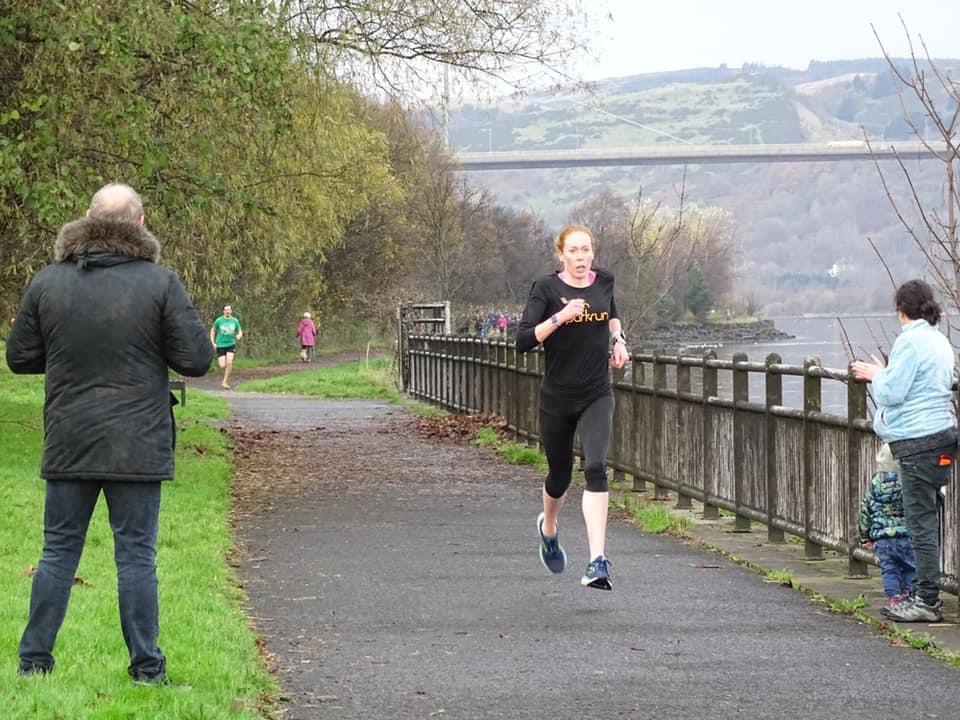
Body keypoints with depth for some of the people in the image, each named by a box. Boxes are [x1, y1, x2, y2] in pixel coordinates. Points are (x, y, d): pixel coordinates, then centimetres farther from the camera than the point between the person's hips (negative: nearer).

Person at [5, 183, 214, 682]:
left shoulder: (49, 282, -1)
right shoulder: (159, 282, -9)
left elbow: (20, 357, 6)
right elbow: (196, 359, -8)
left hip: (68, 446, 2)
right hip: (137, 448, -2)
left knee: (59, 551, 11)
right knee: (136, 555, 3)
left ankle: (34, 659, 14)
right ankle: (146, 667, 7)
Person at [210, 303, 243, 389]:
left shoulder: (235, 321, 2)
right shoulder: (219, 321, -2)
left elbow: (240, 332, 10)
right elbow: (213, 331, 10)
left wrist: (239, 336, -14)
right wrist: (213, 343, 0)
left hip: (231, 344, 1)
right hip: (220, 345, -1)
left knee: (229, 362, -20)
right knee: (223, 366, -10)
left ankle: (225, 382, -10)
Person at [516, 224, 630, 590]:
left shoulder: (603, 282, 5)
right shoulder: (547, 288, -7)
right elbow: (524, 340, -15)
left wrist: (618, 339, 10)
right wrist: (560, 317, -25)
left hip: (597, 396, 1)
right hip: (557, 398, -1)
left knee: (595, 468, -19)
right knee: (560, 475, 14)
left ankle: (598, 562, -26)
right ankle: (548, 527, 50)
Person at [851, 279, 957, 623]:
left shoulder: (911, 341, -13)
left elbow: (891, 393, -15)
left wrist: (876, 374, 3)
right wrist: (883, 374, 24)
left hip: (919, 440, -10)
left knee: (921, 521, -6)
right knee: (927, 518, 14)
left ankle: (926, 600, -4)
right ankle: (925, 594, 20)